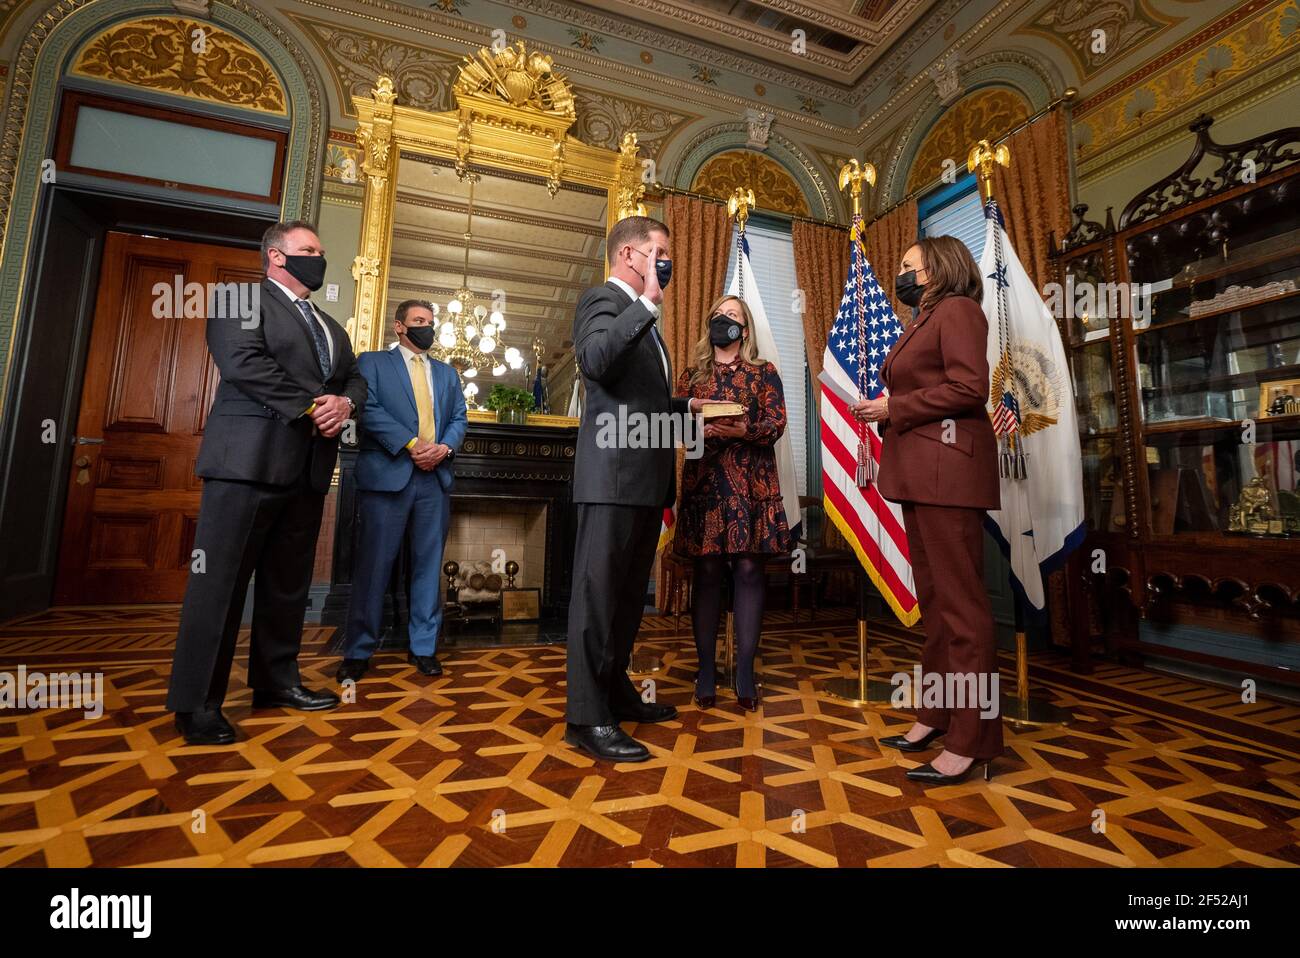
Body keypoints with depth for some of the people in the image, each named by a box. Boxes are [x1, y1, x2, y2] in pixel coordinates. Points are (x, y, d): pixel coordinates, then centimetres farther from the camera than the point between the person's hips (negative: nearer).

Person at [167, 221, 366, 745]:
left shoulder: (330, 325, 25)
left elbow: (356, 379, 18)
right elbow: (243, 363, -13)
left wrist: (345, 403, -4)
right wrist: (309, 409, -14)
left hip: (309, 467, 7)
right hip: (250, 460, -7)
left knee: (288, 583, 11)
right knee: (221, 580, -3)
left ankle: (276, 680, 22)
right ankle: (197, 700, 6)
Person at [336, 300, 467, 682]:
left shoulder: (447, 373, 21)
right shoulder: (372, 361, 9)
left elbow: (459, 418, 12)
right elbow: (368, 408, -6)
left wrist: (444, 447, -8)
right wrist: (411, 444, -16)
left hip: (435, 478, 4)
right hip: (387, 475, -3)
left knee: (428, 564, 7)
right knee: (373, 564, 0)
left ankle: (424, 646, 17)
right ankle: (359, 651, 13)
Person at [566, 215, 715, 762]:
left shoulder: (641, 318, 25)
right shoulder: (602, 300, -3)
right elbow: (595, 360, -26)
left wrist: (687, 406, 18)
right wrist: (648, 300, -24)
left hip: (647, 477, 10)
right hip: (614, 475, -10)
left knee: (628, 594, 15)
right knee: (598, 593, -4)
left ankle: (616, 692, 29)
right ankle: (586, 717, 6)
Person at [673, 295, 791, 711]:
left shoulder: (764, 373, 12)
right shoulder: (692, 375, 16)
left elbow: (777, 423, 0)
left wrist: (743, 430, -16)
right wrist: (702, 429, -14)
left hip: (751, 481, -1)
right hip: (704, 479, 1)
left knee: (748, 568, -4)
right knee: (707, 570, 0)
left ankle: (745, 670, 5)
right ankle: (706, 669, 10)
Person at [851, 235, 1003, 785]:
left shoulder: (957, 309, -1)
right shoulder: (924, 321, 25)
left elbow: (970, 387, -15)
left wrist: (894, 408, -11)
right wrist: (884, 411, 6)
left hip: (948, 468, -9)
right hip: (919, 471, 9)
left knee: (959, 600, -6)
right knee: (932, 597, 11)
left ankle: (971, 738, 2)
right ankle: (938, 714, 21)